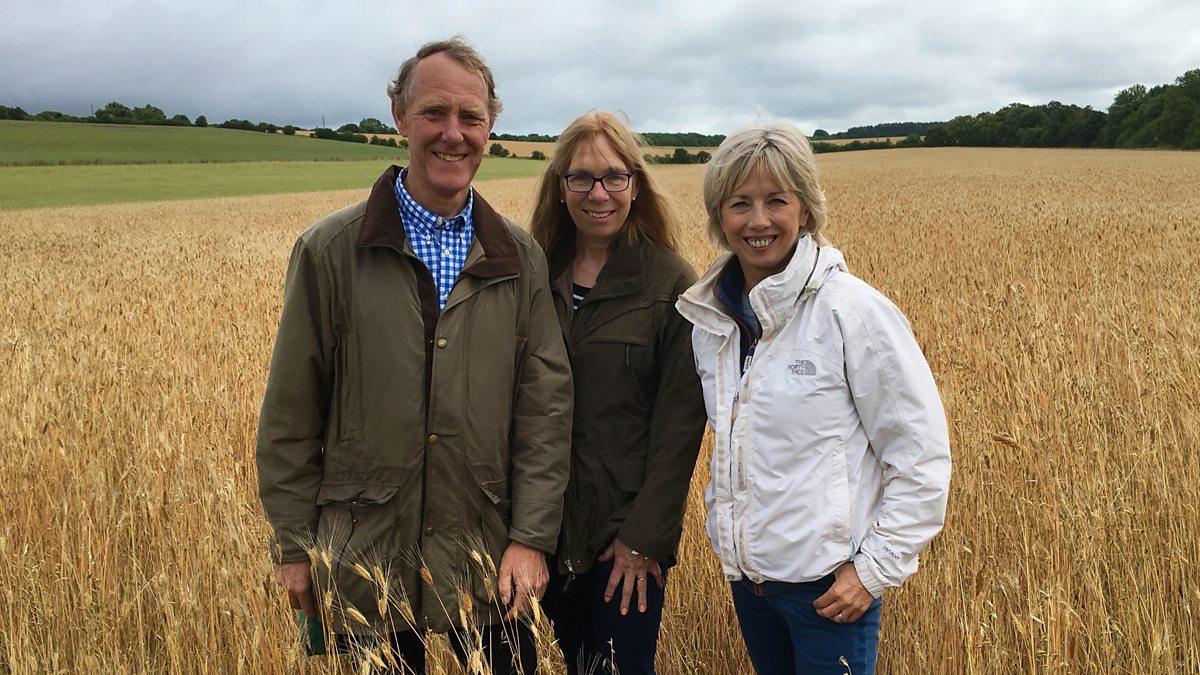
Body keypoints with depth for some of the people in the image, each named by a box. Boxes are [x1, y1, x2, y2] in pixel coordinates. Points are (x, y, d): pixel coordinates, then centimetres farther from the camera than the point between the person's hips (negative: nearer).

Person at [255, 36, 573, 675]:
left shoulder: (519, 258, 1)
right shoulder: (329, 251, -4)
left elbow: (546, 404, -1)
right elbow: (291, 413, -1)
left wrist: (531, 537, -7)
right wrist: (293, 547, -1)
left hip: (488, 564, 1)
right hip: (365, 563, -1)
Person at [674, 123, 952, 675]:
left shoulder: (853, 311, -16)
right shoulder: (709, 314, 0)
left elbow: (921, 455, -12)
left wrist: (875, 567, -13)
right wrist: (726, 521, 9)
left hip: (827, 585, -5)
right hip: (745, 572, 5)